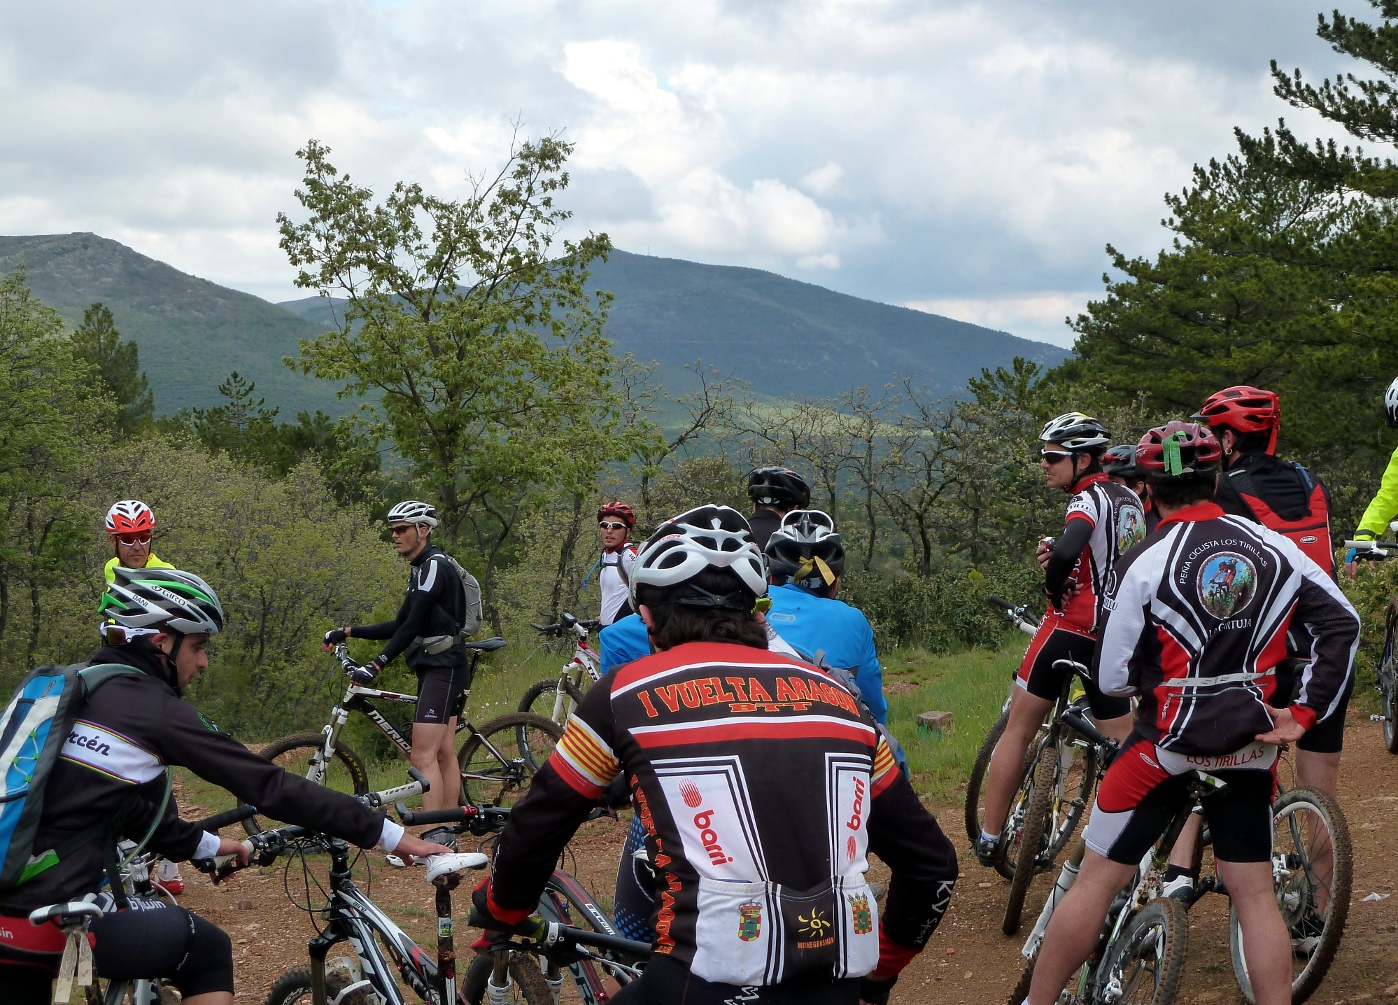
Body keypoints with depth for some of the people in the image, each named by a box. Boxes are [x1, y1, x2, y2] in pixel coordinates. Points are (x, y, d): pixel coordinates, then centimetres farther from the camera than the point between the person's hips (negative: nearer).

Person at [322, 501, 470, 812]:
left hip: (443, 667, -11)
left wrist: (377, 664, -30)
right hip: (433, 667, 11)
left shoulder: (435, 565, -14)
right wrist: (348, 631, 10)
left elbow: (413, 625, -23)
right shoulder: (420, 569, 18)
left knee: (422, 756, -16)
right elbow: (401, 626, 17)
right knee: (444, 753, 10)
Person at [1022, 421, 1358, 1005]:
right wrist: (1305, 715, 2)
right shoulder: (1273, 547, 0)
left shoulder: (1143, 564, -12)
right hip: (1249, 749, 4)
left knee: (1096, 882, 6)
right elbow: (1342, 625, 1)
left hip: (1169, 746, -4)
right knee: (1255, 895, 12)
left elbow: (1112, 680, -9)